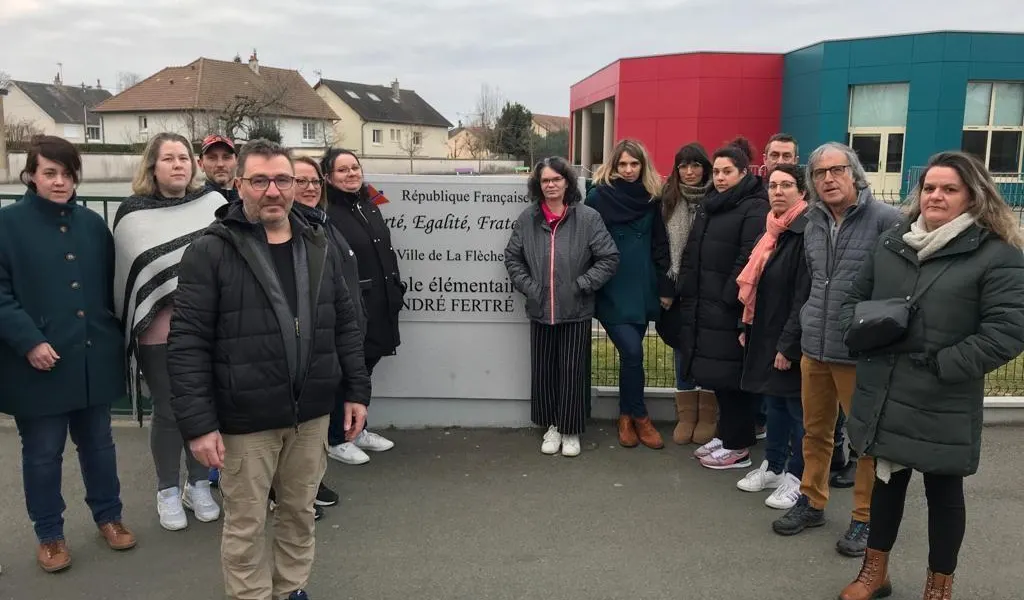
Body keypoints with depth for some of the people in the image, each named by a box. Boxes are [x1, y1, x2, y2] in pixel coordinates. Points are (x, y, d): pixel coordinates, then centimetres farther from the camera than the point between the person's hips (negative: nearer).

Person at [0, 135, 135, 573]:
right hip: (39, 361, -3)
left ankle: (108, 516, 34)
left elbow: (110, 287, 13)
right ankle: (49, 534, 27)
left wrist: (115, 337, 8)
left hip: (94, 357, 4)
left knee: (98, 444, 16)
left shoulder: (92, 223, 8)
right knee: (42, 453, 10)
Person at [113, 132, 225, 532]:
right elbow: (124, 275, 3)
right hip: (160, 331, -1)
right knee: (167, 412, 8)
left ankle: (198, 485, 30)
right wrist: (129, 326, 4)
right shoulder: (132, 213, -2)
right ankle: (167, 492, 26)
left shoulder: (214, 204, 0)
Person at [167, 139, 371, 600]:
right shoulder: (210, 252, -10)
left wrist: (356, 391, 7)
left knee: (300, 512, 19)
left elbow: (345, 325, 11)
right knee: (245, 524, 10)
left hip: (311, 412, 5)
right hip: (245, 419, -4)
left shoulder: (318, 247, 6)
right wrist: (198, 423, -16)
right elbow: (187, 344, -12)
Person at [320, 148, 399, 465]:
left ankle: (358, 430, 33)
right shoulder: (325, 213, -14)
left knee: (364, 368, 18)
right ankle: (337, 440, 18)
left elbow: (386, 252, 18)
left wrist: (395, 289, 16)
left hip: (378, 305, 8)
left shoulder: (369, 206, 13)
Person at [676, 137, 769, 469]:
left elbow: (749, 260, -17)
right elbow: (692, 253, 20)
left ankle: (738, 446, 9)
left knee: (731, 375, -2)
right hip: (703, 305, 8)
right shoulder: (709, 204, 18)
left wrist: (729, 300, -19)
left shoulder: (755, 208, -9)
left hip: (731, 307, -8)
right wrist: (687, 292, 12)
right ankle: (725, 434, 25)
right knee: (715, 372, 13)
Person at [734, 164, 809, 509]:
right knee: (774, 401, 18)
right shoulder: (774, 230, 11)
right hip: (766, 335, 9)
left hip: (791, 340, -9)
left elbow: (805, 297, -21)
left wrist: (789, 345, -20)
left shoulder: (807, 233, -17)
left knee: (797, 407, 4)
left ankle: (796, 479, 16)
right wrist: (748, 328, 14)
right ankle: (773, 466, 31)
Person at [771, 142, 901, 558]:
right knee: (815, 431, 16)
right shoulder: (813, 223, 9)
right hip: (814, 349, 6)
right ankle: (811, 501, 32)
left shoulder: (885, 220, -11)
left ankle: (866, 517, 23)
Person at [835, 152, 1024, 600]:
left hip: (944, 405, -4)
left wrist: (943, 365, -19)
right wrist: (858, 330, -6)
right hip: (884, 396, 5)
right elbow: (854, 299, 15)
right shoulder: (891, 243, 8)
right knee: (887, 481, 18)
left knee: (943, 491, 12)